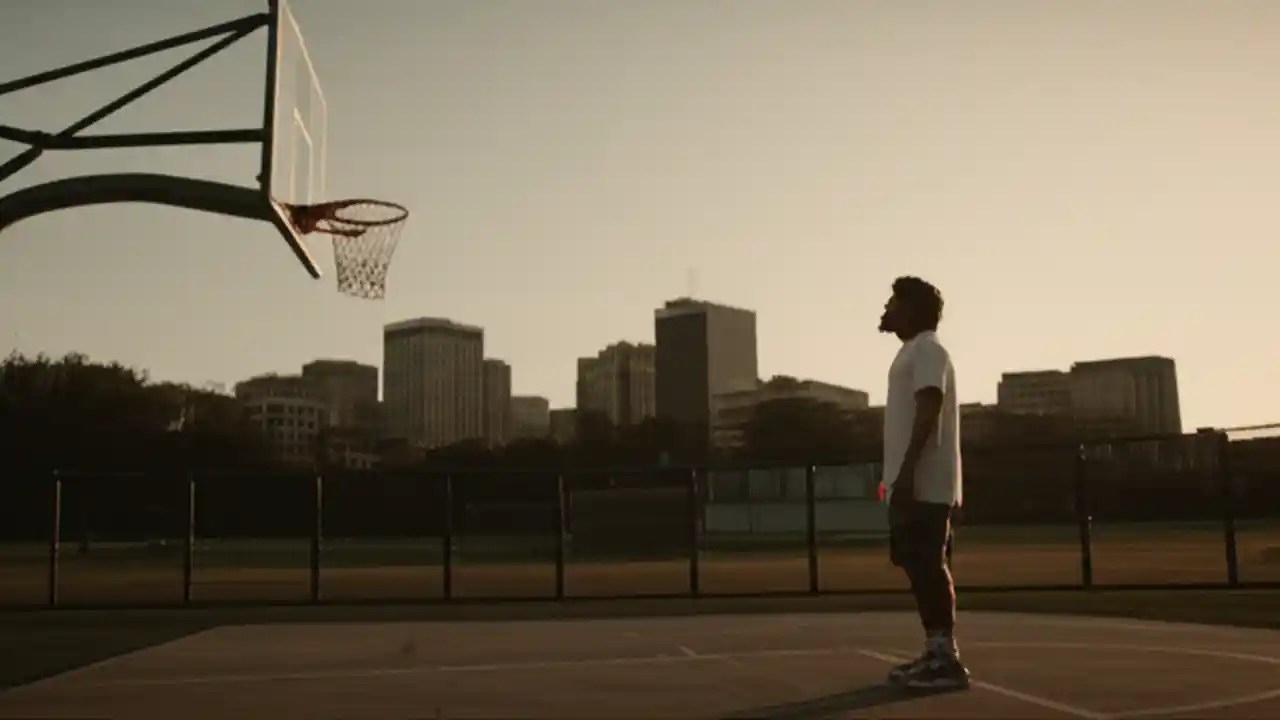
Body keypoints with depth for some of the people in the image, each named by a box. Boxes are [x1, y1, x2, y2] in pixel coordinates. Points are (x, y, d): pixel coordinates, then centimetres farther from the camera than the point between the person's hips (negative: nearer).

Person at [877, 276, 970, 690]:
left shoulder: (927, 350, -8)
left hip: (924, 483, -10)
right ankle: (935, 653, 14)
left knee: (929, 566, -10)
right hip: (913, 483, 10)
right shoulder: (911, 352, 22)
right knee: (919, 566, 9)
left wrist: (905, 473, -25)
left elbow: (928, 413, -19)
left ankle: (947, 659, -8)